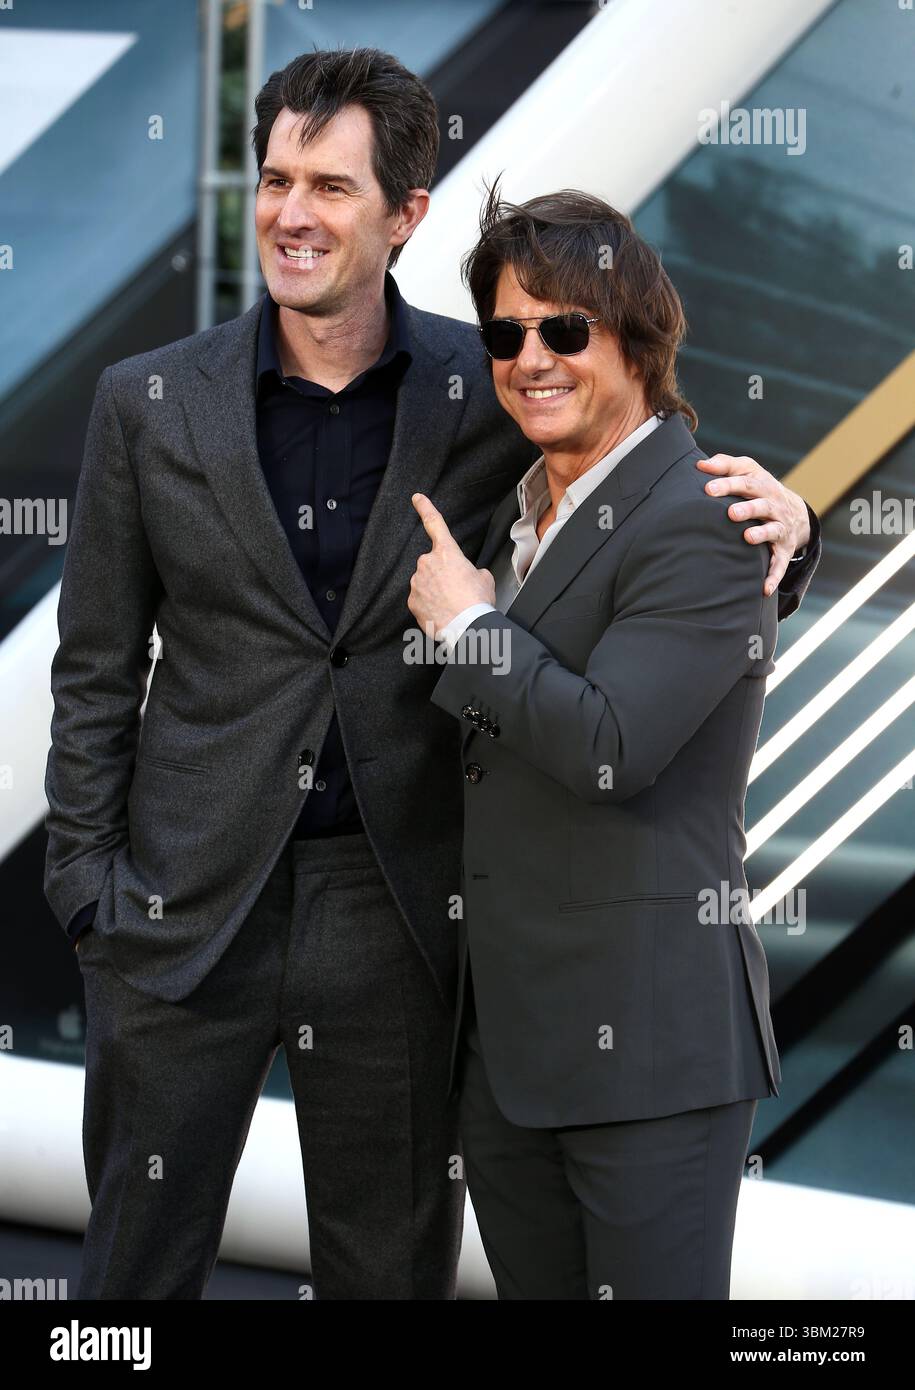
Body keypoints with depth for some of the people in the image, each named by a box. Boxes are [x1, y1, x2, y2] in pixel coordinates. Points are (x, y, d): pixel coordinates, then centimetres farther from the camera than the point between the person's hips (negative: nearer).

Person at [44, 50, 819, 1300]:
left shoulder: (487, 393, -3)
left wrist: (775, 521, -17)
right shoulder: (150, 403, -1)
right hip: (185, 903, 0)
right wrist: (88, 879, 0)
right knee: (140, 1257, 11)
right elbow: (97, 667, 5)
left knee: (393, 1265, 14)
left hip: (393, 906, 0)